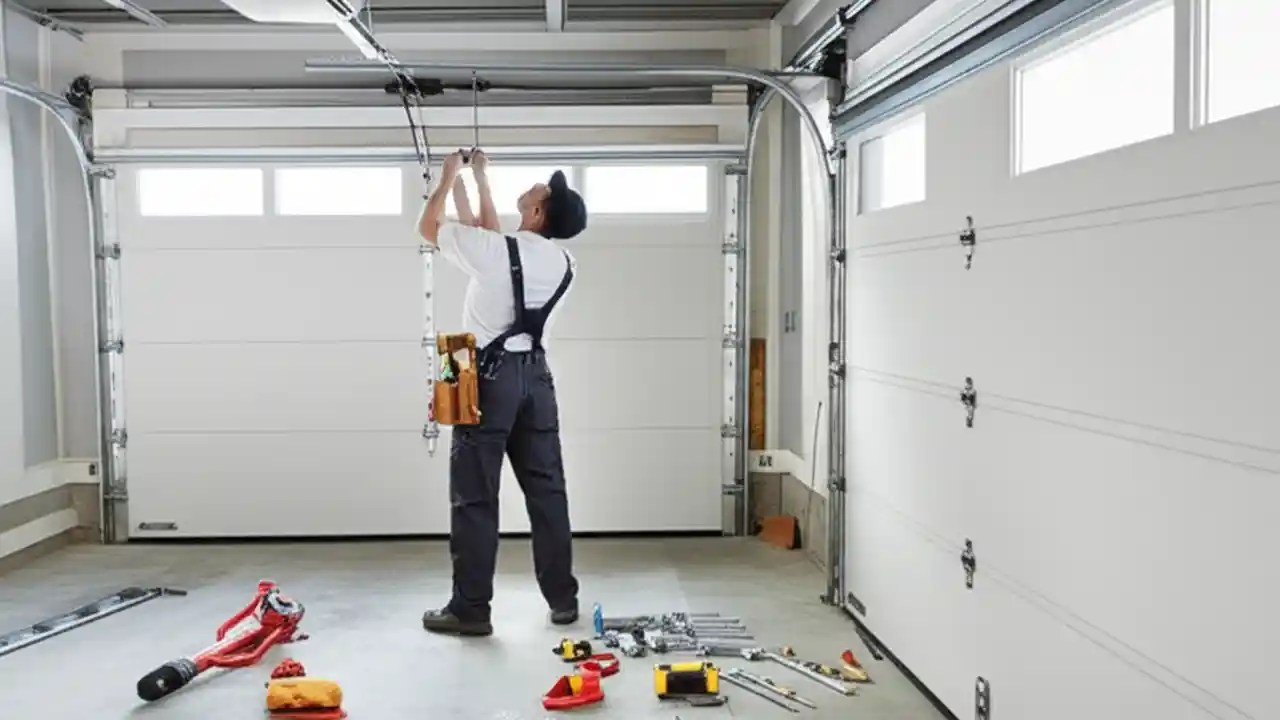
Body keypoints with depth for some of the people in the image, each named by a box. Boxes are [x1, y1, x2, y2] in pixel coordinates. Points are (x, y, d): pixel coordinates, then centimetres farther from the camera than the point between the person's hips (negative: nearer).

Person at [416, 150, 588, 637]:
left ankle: (470, 609, 5)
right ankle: (563, 598, 16)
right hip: (535, 374, 6)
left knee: (475, 496, 0)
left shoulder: (494, 251, -15)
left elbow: (428, 227, 1)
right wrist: (479, 182, 28)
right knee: (546, 489, 10)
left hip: (490, 376, -6)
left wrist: (449, 178, 17)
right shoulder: (563, 264, 5)